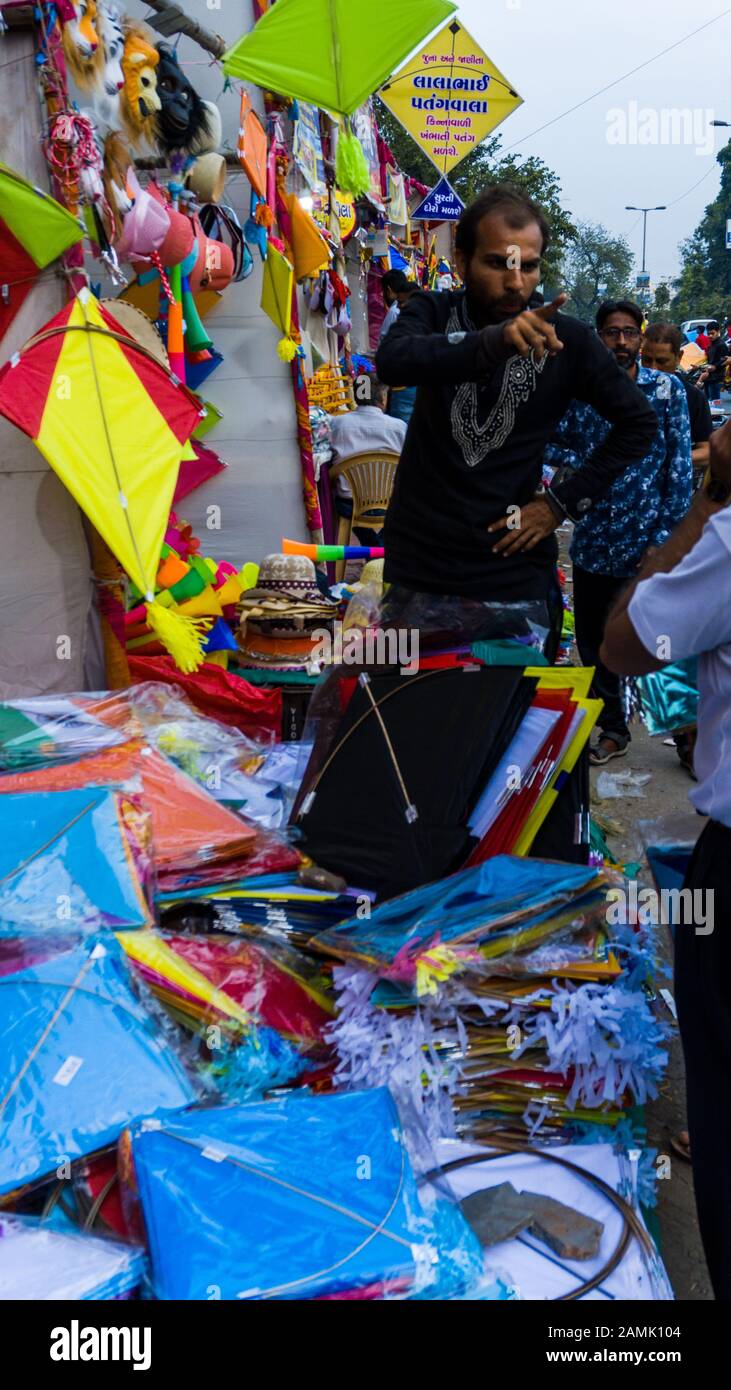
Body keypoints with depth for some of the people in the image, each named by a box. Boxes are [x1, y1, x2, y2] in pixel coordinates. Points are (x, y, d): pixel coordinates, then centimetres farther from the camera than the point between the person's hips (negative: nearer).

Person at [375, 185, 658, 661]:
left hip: (515, 576, 0)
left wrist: (564, 501, -4)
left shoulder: (567, 340, -4)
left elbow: (639, 422, 6)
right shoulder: (432, 313, -3)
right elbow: (392, 360, -26)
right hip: (417, 567, 1)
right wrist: (494, 341, -42)